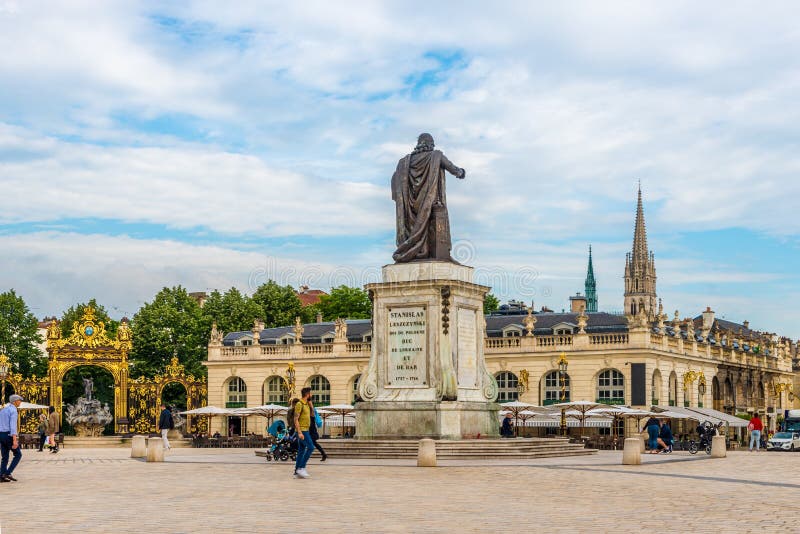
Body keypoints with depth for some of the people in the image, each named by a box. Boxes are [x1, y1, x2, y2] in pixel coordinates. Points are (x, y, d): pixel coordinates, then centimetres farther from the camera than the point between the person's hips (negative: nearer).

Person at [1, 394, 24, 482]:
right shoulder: (13, 410, -11)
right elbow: (13, 425, -21)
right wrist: (15, 440, -26)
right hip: (9, 435, -8)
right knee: (18, 454, 4)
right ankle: (8, 473, -5)